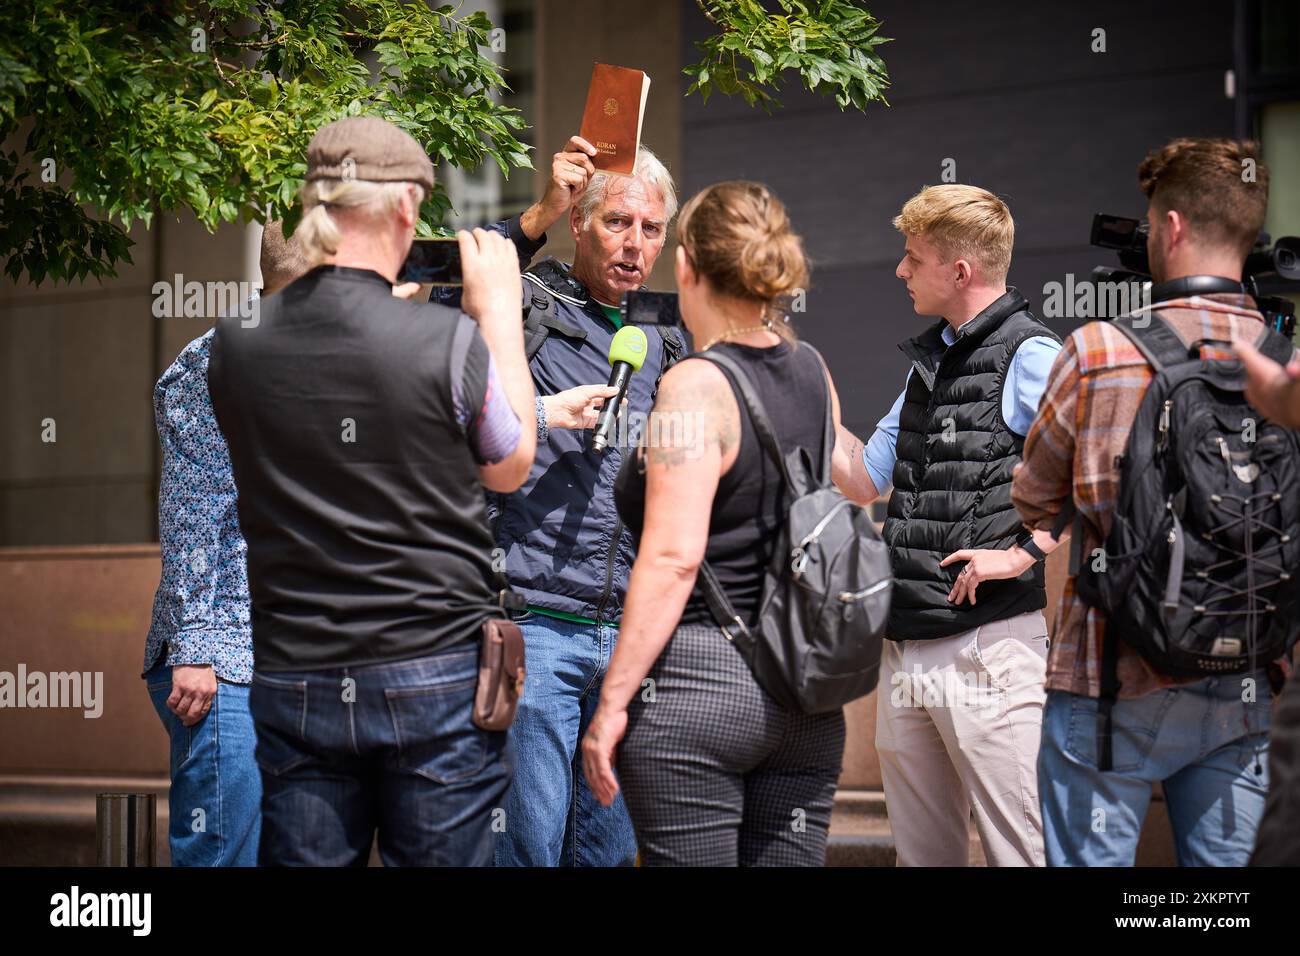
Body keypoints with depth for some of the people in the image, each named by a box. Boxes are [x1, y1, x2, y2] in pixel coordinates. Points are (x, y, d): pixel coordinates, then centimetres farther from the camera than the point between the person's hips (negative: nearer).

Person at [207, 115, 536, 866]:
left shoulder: (236, 344, -2)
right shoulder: (451, 342, -13)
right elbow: (511, 467, 5)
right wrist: (499, 308, 13)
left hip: (293, 684, 3)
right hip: (437, 676, -3)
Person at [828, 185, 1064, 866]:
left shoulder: (1030, 359, -9)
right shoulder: (930, 360, 19)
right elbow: (865, 479, 25)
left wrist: (1023, 551, -20)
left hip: (989, 650, -9)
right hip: (905, 654, 9)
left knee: (1022, 852, -8)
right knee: (922, 854, 13)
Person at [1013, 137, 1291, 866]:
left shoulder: (1100, 350, -9)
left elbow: (1035, 503, 4)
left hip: (1118, 678, -4)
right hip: (1246, 683, 4)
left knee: (1093, 858, 2)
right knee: (1224, 862, 9)